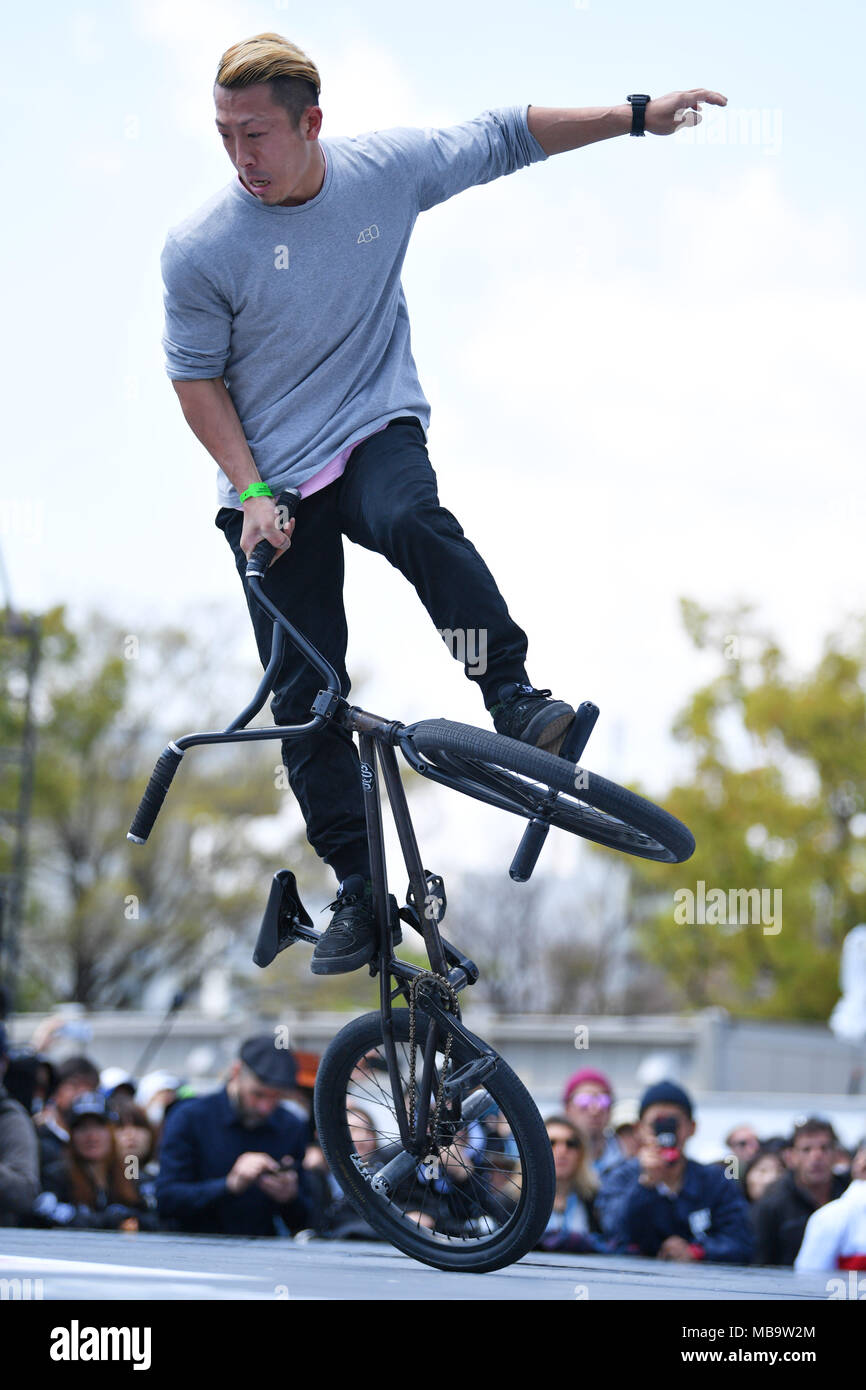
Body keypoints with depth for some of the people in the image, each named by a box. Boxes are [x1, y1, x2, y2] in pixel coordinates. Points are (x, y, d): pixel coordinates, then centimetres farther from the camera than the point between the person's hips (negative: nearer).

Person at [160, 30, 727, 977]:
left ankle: (514, 701, -24)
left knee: (412, 517, -37)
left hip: (377, 430, 0)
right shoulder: (200, 250, -14)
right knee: (303, 696, -2)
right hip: (272, 481, 0)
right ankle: (357, 889, 9)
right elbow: (197, 378, -3)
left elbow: (505, 138, 3)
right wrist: (251, 490, -12)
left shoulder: (387, 168, -9)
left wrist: (636, 116, 2)